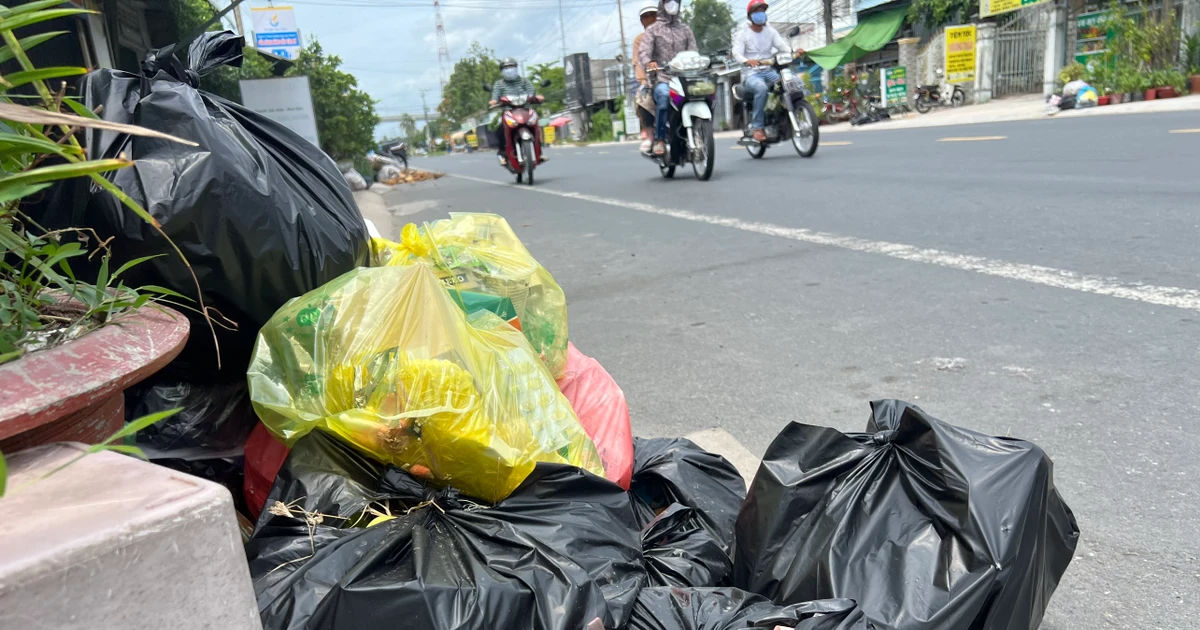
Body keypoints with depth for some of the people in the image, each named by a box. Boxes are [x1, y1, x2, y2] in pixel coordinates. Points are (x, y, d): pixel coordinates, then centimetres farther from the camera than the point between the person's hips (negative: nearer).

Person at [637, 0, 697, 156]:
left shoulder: (685, 29, 25)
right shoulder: (653, 29, 14)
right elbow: (643, 52, -3)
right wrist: (649, 62, -28)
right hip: (662, 79, -3)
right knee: (663, 94, -38)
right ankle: (659, 139, -33)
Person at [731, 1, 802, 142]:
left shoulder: (771, 31, 14)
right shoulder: (743, 34, 1)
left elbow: (782, 45, 0)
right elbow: (737, 53, -15)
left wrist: (794, 53, -22)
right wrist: (747, 61, -38)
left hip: (769, 71, 4)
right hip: (751, 74, -4)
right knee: (761, 88, -38)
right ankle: (757, 128, -31)